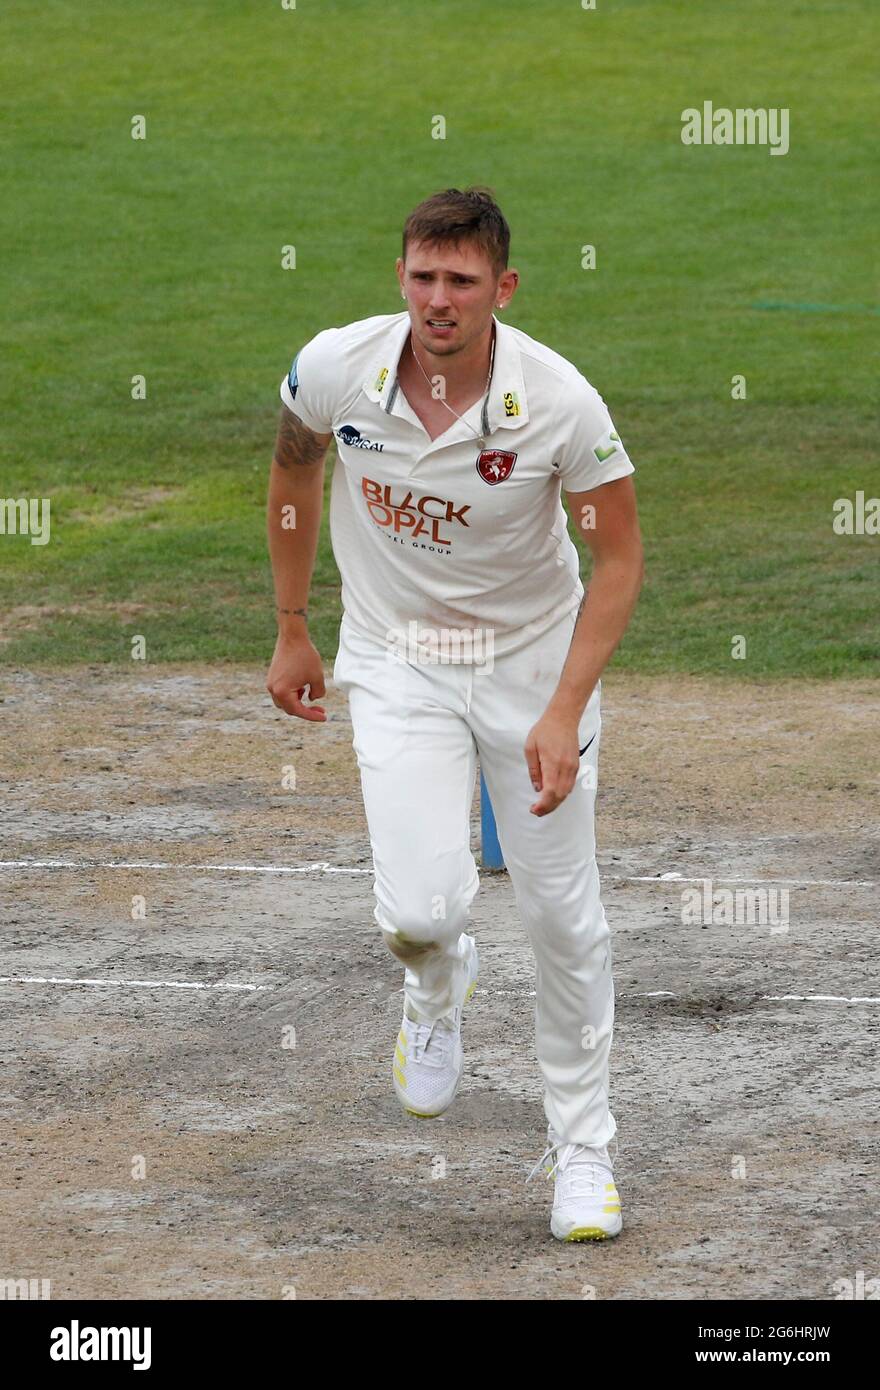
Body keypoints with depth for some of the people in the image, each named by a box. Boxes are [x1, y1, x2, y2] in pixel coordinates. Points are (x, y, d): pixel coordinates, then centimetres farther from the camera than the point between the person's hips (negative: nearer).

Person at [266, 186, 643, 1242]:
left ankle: (582, 1151, 22)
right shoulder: (335, 367, -17)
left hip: (533, 654, 0)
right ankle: (436, 989, 23)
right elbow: (295, 466, 6)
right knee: (419, 908, -17)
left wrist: (564, 712, -21)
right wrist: (291, 630, 11)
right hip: (396, 663, 1)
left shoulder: (560, 402, -22)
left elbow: (621, 557, -12)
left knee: (563, 919, 2)